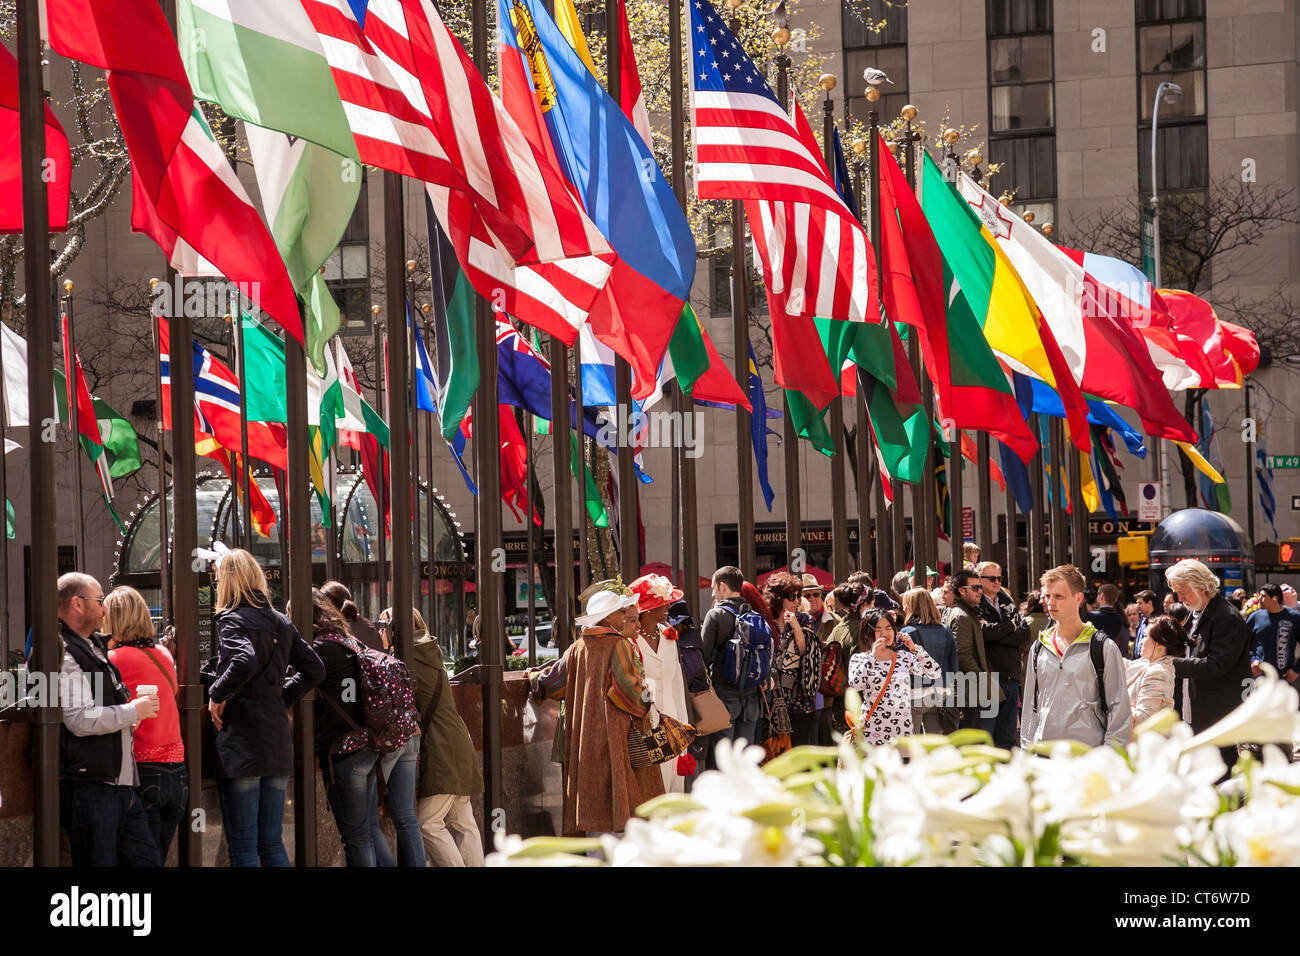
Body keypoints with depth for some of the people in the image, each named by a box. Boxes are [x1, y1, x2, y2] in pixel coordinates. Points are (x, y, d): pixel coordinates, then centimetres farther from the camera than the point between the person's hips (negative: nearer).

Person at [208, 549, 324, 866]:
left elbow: (245, 661, -27)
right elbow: (315, 669, 17)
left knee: (242, 847, -3)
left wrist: (217, 694, -14)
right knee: (272, 843, 12)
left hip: (242, 745, -7)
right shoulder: (281, 622, 13)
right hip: (278, 743, 7)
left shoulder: (232, 620, -8)